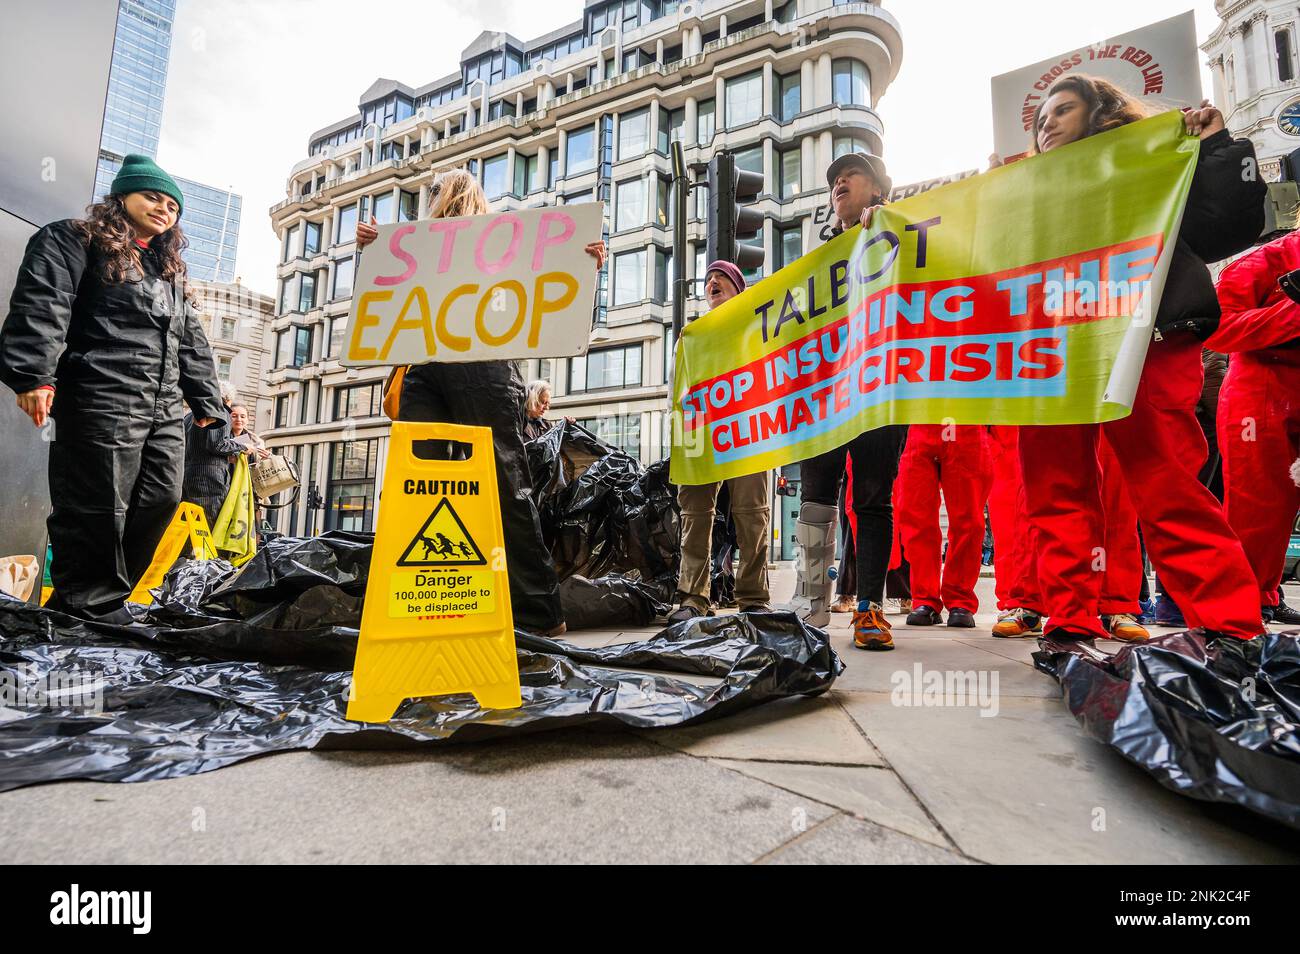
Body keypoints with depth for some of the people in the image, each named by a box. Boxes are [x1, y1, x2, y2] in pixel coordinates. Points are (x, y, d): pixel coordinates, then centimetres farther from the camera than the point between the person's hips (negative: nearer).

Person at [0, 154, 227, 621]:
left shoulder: (170, 272, 27)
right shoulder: (73, 240, 6)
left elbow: (192, 345, 24)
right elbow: (40, 305, -9)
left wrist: (207, 403, 18)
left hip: (164, 408, 7)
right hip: (102, 402, -7)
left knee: (161, 500, 4)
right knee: (100, 509, -6)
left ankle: (104, 597, 17)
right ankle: (84, 608, 8)